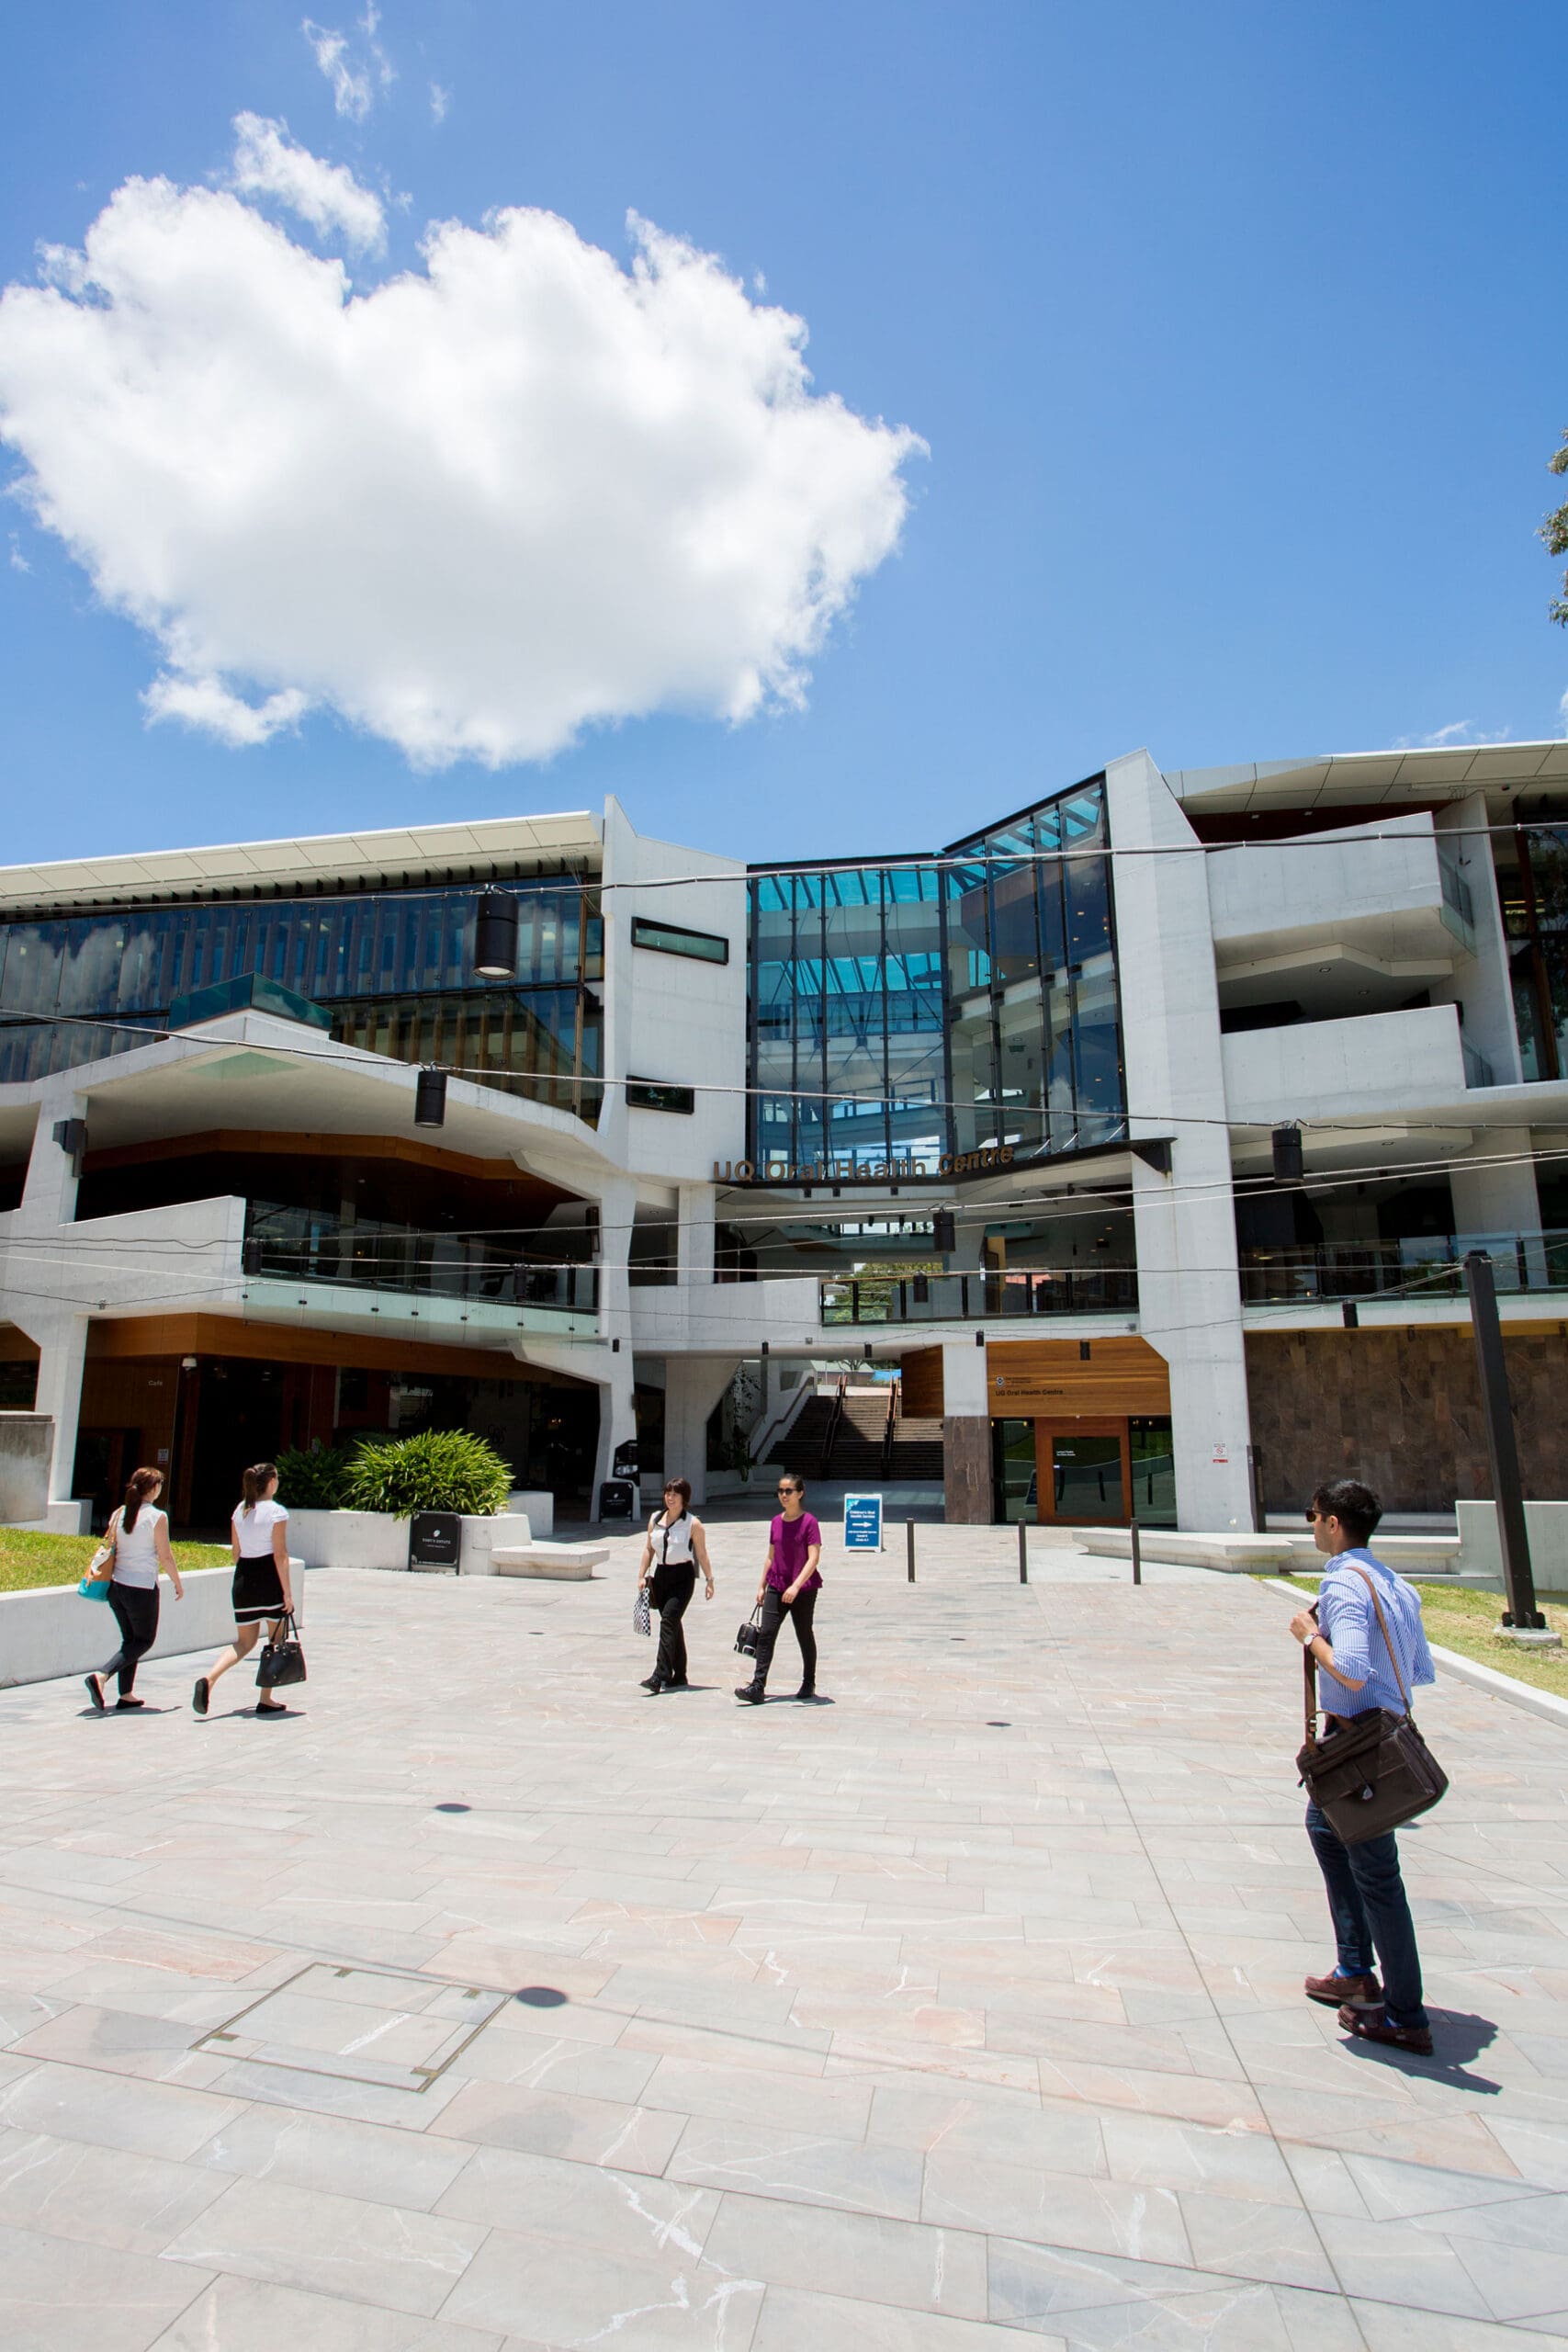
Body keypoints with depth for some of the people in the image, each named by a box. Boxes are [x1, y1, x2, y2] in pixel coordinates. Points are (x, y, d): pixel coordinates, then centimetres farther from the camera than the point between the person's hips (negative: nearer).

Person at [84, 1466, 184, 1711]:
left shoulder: (119, 1513, 4)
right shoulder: (157, 1517, -13)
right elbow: (165, 1557, -11)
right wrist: (178, 1584, 1)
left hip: (116, 1587, 6)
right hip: (142, 1588, -6)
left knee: (129, 1639, 18)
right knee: (144, 1640, 9)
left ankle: (126, 1695, 17)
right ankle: (101, 1676, -9)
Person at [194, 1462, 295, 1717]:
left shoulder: (239, 1510, 9)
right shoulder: (276, 1512, -11)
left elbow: (235, 1551, 13)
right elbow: (280, 1555, -14)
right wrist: (287, 1591, -12)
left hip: (244, 1579, 6)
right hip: (269, 1580, -6)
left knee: (244, 1642, 14)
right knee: (276, 1640, 9)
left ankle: (209, 1679, -10)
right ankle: (266, 1700, 12)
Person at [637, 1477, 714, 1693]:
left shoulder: (693, 1524, -5)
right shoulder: (655, 1519, 8)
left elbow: (702, 1555, -2)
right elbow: (648, 1548, 14)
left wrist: (709, 1580, -2)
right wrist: (642, 1575, 9)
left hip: (683, 1576, -5)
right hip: (661, 1574, 6)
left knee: (668, 1621, -17)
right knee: (673, 1625, 12)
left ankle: (660, 1676, -20)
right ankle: (679, 1676, 22)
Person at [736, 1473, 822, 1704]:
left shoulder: (809, 1522, -11)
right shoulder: (776, 1522, 7)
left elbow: (814, 1558, -18)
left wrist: (796, 1585, -27)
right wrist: (762, 1586, 12)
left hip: (804, 1590, -4)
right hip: (776, 1588, 5)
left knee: (804, 1637, 10)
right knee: (766, 1635, -7)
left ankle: (809, 1684, 28)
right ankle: (758, 1687, -9)